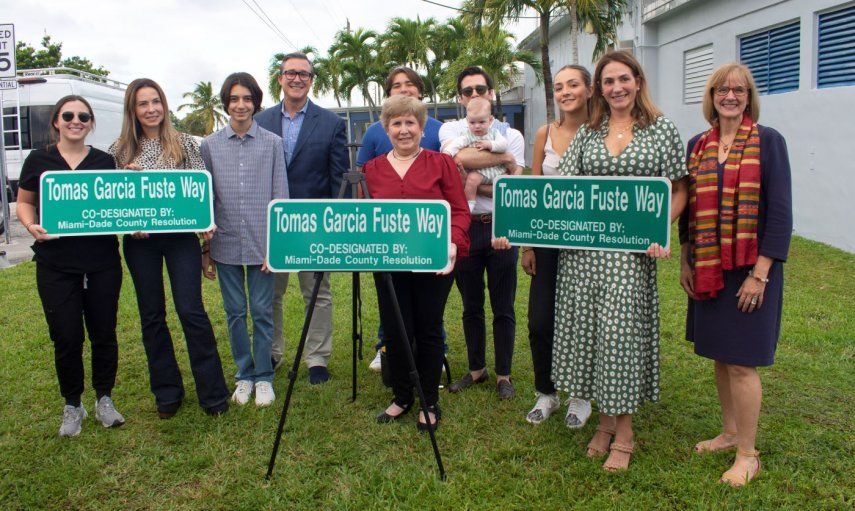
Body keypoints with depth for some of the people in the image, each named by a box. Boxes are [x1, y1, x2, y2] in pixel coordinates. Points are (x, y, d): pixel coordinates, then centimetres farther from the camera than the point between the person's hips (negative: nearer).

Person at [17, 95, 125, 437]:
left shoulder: (105, 162, 6)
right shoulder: (38, 160, 3)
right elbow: (24, 203, 10)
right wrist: (31, 226, -10)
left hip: (102, 263, 1)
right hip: (56, 266, -1)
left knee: (104, 333, 8)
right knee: (67, 338, 1)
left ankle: (104, 399, 26)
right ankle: (72, 406, 21)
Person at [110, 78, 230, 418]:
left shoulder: (184, 143, 3)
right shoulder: (120, 150, 7)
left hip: (180, 237, -2)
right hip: (139, 241, 3)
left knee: (191, 311, -5)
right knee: (152, 316, 8)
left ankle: (212, 392, 7)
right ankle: (167, 392, 22)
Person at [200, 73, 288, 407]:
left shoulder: (272, 143, 1)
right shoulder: (210, 146, 5)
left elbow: (280, 196, 1)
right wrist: (204, 249, 6)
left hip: (262, 244, -2)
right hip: (226, 244, 2)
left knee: (262, 311, 5)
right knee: (235, 312, 10)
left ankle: (264, 377, 19)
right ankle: (244, 375, 24)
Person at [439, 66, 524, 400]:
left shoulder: (511, 135, 5)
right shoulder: (450, 129, 7)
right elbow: (460, 158, -18)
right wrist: (503, 157, -12)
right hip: (465, 226, 1)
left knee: (504, 307, 6)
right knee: (471, 306, 12)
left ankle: (503, 375, 19)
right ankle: (476, 369, 28)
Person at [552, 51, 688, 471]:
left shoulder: (660, 130, 5)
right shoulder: (587, 134, 12)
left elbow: (678, 192, 4)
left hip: (631, 251, -3)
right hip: (582, 248, 3)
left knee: (622, 332, -3)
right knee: (586, 328, 6)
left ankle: (624, 432, 14)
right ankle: (605, 419, 25)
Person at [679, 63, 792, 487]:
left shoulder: (768, 142, -6)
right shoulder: (697, 145, 8)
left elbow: (779, 212, -9)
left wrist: (759, 274, -15)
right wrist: (685, 261, 9)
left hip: (749, 268, -5)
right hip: (708, 269, 5)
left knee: (741, 362, -1)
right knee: (720, 355, 14)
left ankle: (747, 455, 13)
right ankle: (729, 432, 31)